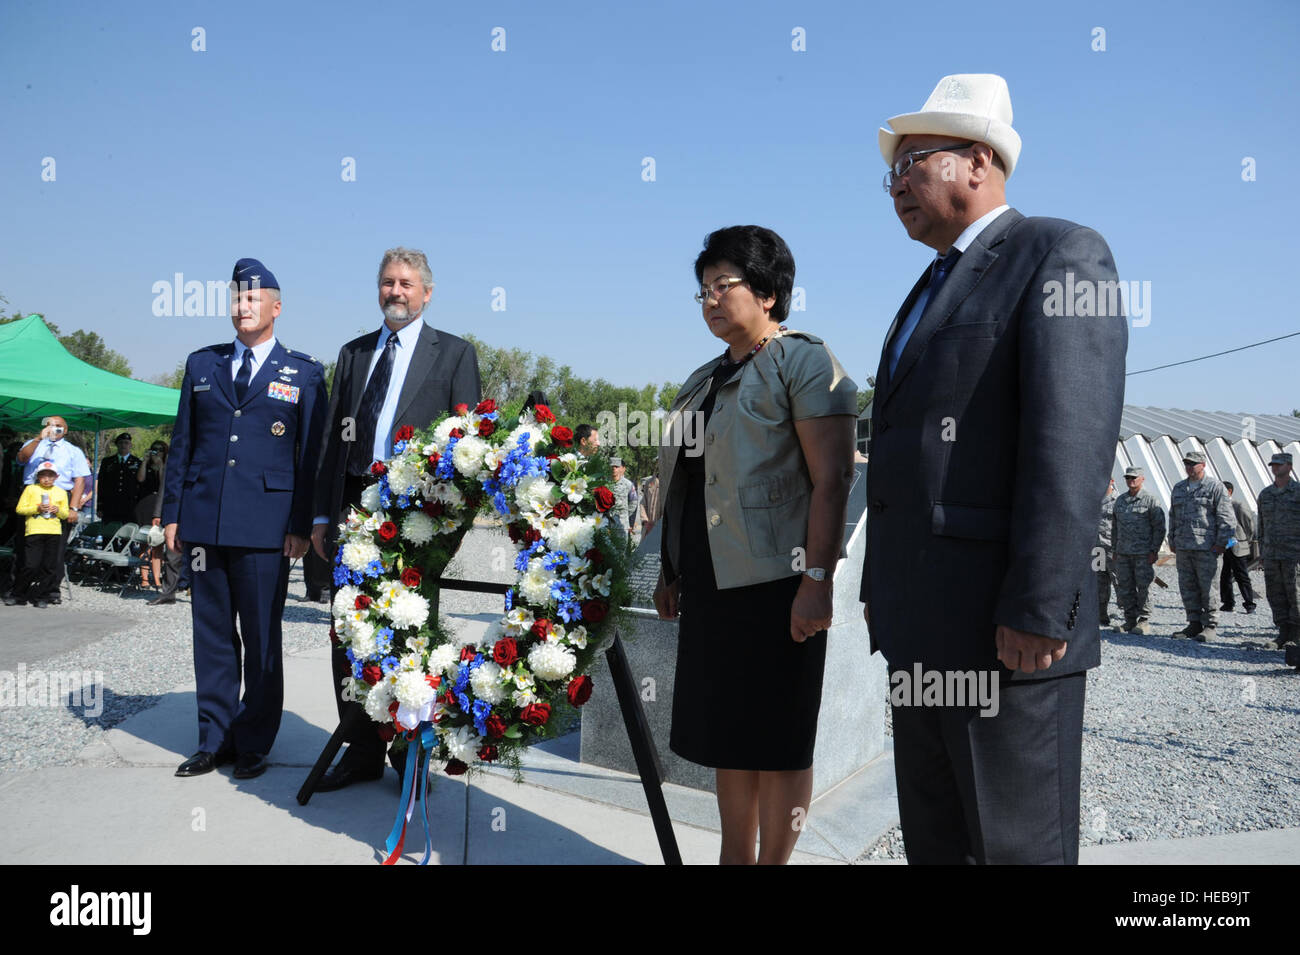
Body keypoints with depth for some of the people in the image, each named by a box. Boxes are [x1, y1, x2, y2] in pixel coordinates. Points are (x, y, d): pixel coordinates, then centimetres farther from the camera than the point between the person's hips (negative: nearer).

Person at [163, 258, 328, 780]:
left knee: (261, 638, 4)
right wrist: (172, 512, 7)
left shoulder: (304, 373, 5)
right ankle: (214, 740, 21)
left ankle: (253, 744, 16)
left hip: (266, 526, -3)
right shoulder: (202, 364, 14)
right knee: (212, 633, 10)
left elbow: (311, 455, 1)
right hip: (204, 521, 3)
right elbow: (182, 443, 14)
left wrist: (302, 525, -5)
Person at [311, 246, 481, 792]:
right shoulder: (353, 353, 17)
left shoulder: (454, 354, 4)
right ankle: (362, 753, 20)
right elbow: (333, 439, 16)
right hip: (354, 511, 5)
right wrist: (322, 515, 10)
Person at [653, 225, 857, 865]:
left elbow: (832, 480, -14)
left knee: (776, 740, 2)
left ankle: (772, 863, 16)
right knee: (726, 733, 14)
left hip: (773, 584, -8)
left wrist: (816, 581, -21)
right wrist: (669, 571, 18)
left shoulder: (804, 362, -6)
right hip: (710, 585, 8)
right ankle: (734, 858, 27)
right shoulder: (705, 379, 18)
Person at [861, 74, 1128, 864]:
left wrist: (1037, 609, -23)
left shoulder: (1061, 255, -6)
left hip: (1006, 624, -9)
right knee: (934, 834, 16)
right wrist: (882, 589, 19)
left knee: (1015, 842, 1)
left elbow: (1072, 441, -18)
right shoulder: (934, 291, 21)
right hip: (925, 625, 9)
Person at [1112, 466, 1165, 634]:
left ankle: (1144, 621, 6)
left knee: (1143, 588, -2)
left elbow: (1159, 527, -5)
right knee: (1124, 588, 6)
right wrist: (1115, 549, 15)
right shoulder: (1120, 500, 15)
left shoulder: (1150, 500, -3)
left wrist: (1154, 550, -11)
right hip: (1123, 553, 6)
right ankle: (1130, 620, 16)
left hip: (1143, 553, -5)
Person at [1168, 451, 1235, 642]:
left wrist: (1222, 542, -11)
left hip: (1206, 547, -6)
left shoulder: (1215, 487, -2)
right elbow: (1172, 517, 22)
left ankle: (1211, 626, 4)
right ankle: (1194, 624, 16)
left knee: (1208, 587, -3)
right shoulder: (1178, 488, 17)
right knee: (1187, 587, 8)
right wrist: (1172, 541, 17)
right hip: (1183, 547, 6)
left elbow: (1226, 517, -6)